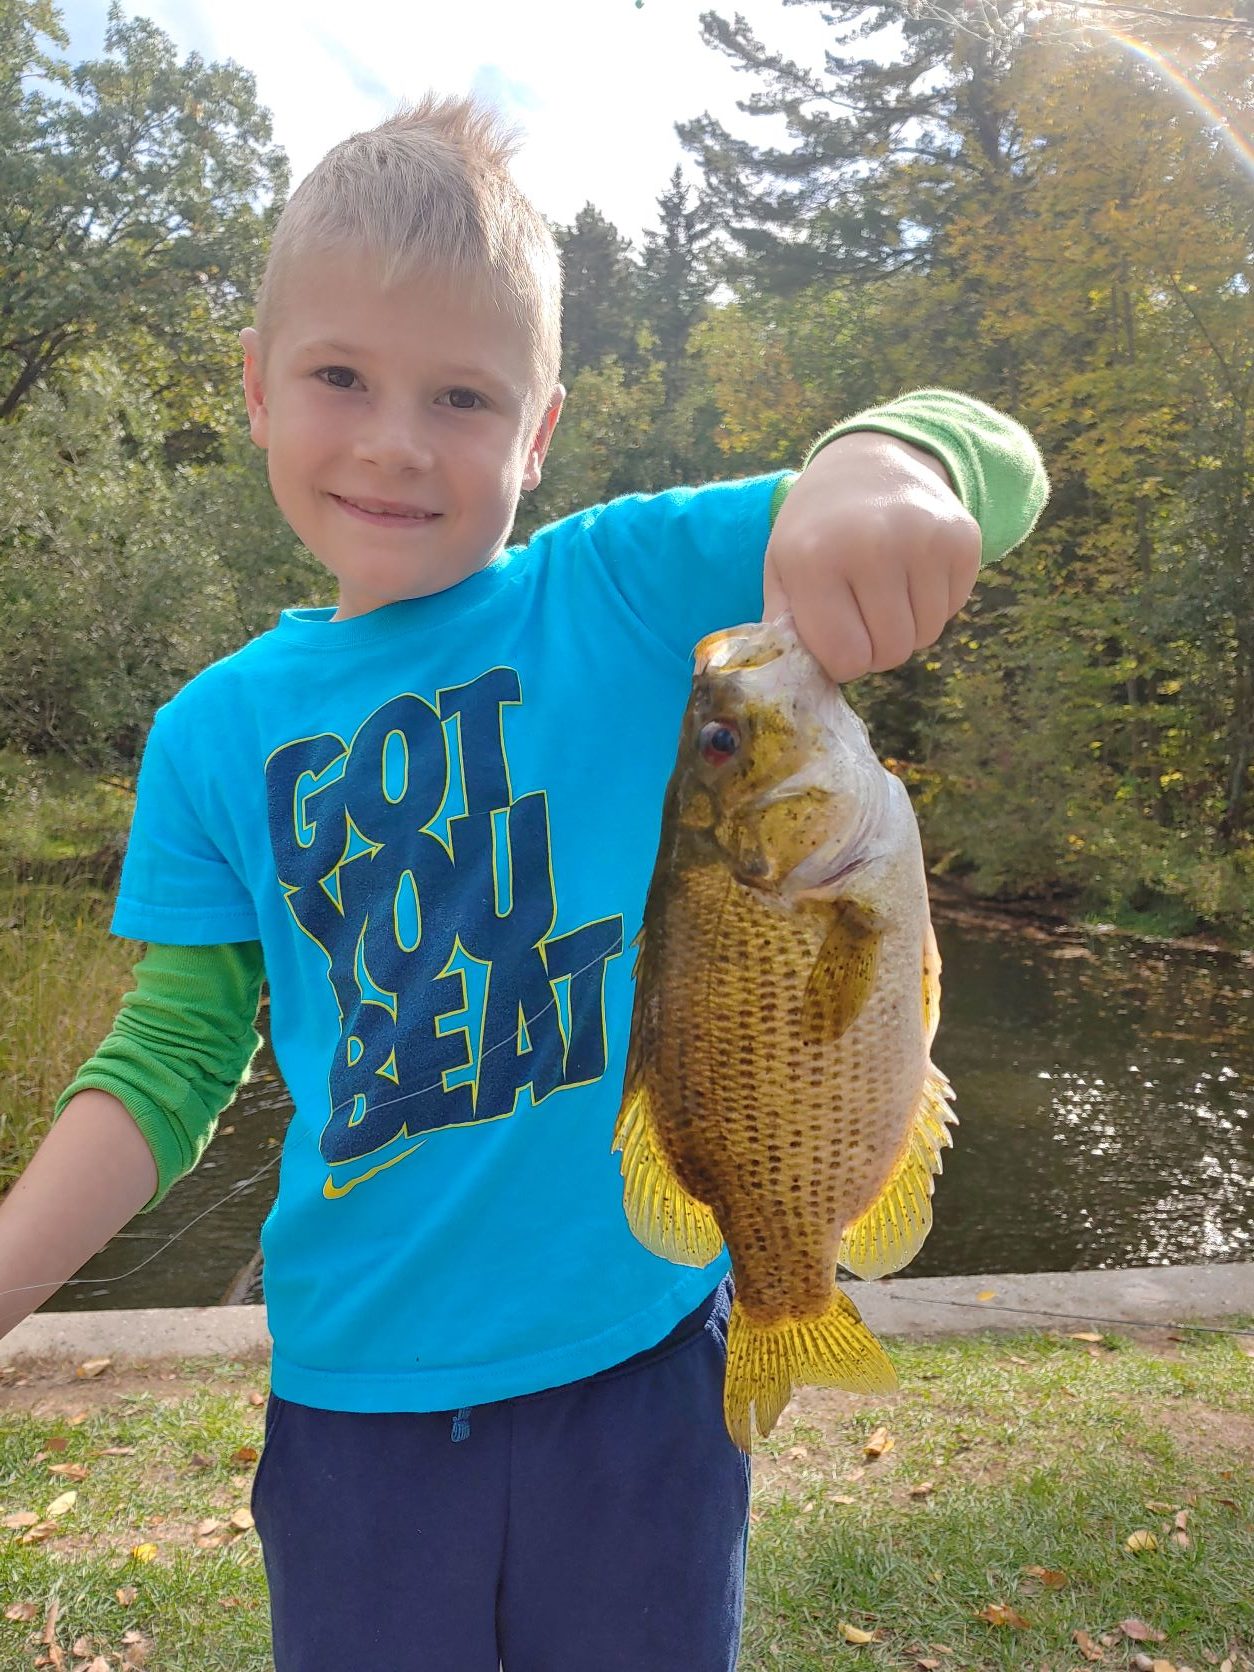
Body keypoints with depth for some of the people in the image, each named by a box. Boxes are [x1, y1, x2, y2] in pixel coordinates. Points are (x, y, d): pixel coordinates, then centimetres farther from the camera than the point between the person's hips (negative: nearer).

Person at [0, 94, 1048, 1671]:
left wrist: (875, 463, -37)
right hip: (355, 1386, 2)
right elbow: (173, 1056, 3)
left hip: (642, 1351, -1)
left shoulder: (631, 588, -9)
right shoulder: (216, 729, -1)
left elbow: (994, 466, -14)